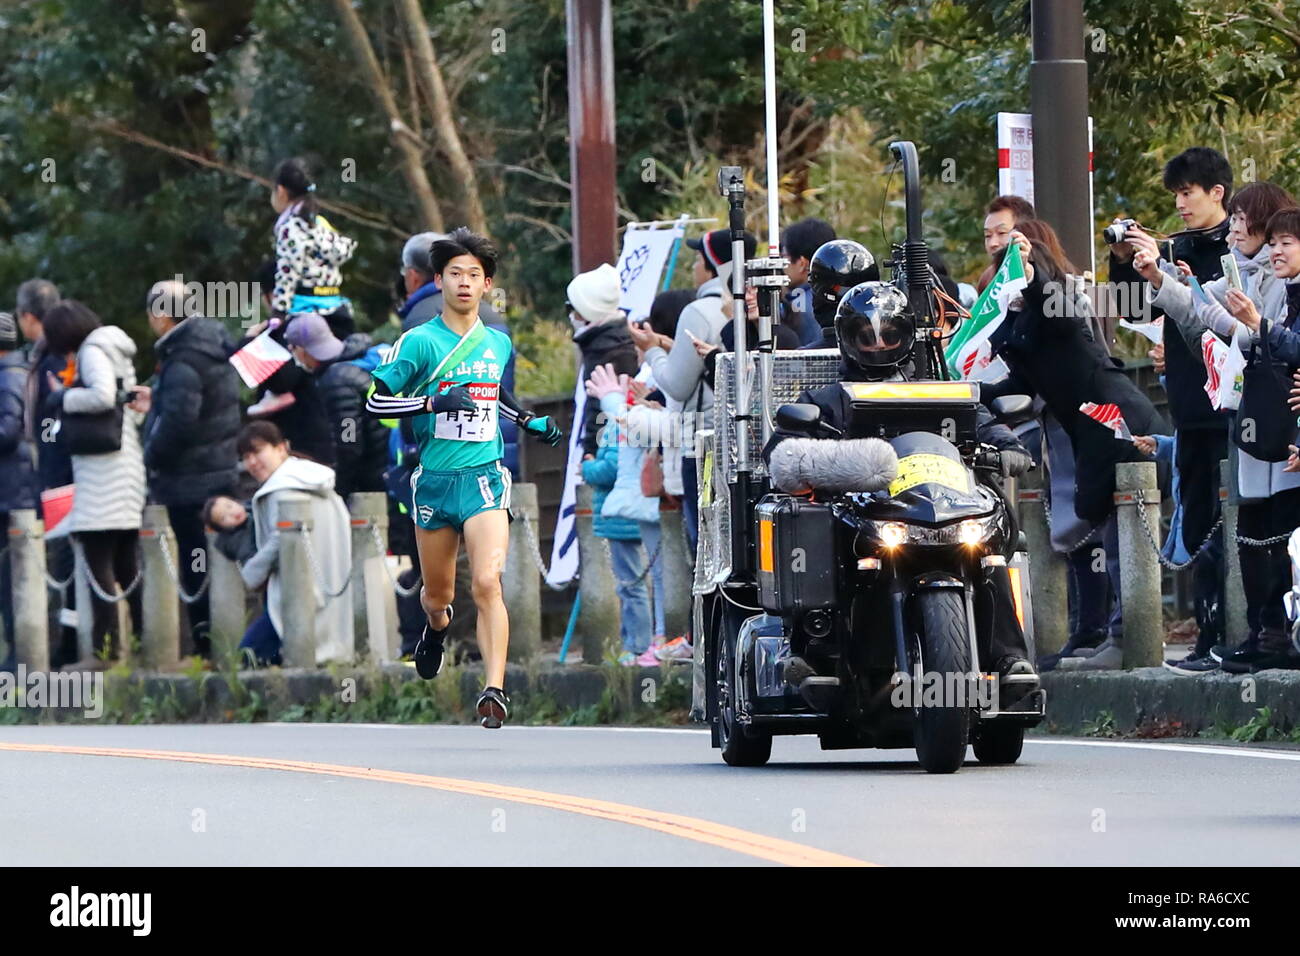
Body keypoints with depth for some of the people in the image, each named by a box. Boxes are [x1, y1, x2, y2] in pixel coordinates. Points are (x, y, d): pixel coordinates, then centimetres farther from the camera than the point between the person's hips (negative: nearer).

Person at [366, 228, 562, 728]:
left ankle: (495, 689, -24)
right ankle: (436, 630, 51)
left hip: (484, 476, 1)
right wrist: (435, 403, -18)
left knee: (487, 583, -18)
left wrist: (532, 422, 19)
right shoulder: (419, 342, -4)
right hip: (434, 478, -1)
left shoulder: (499, 344, 10)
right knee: (438, 593, 14)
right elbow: (376, 401, -8)